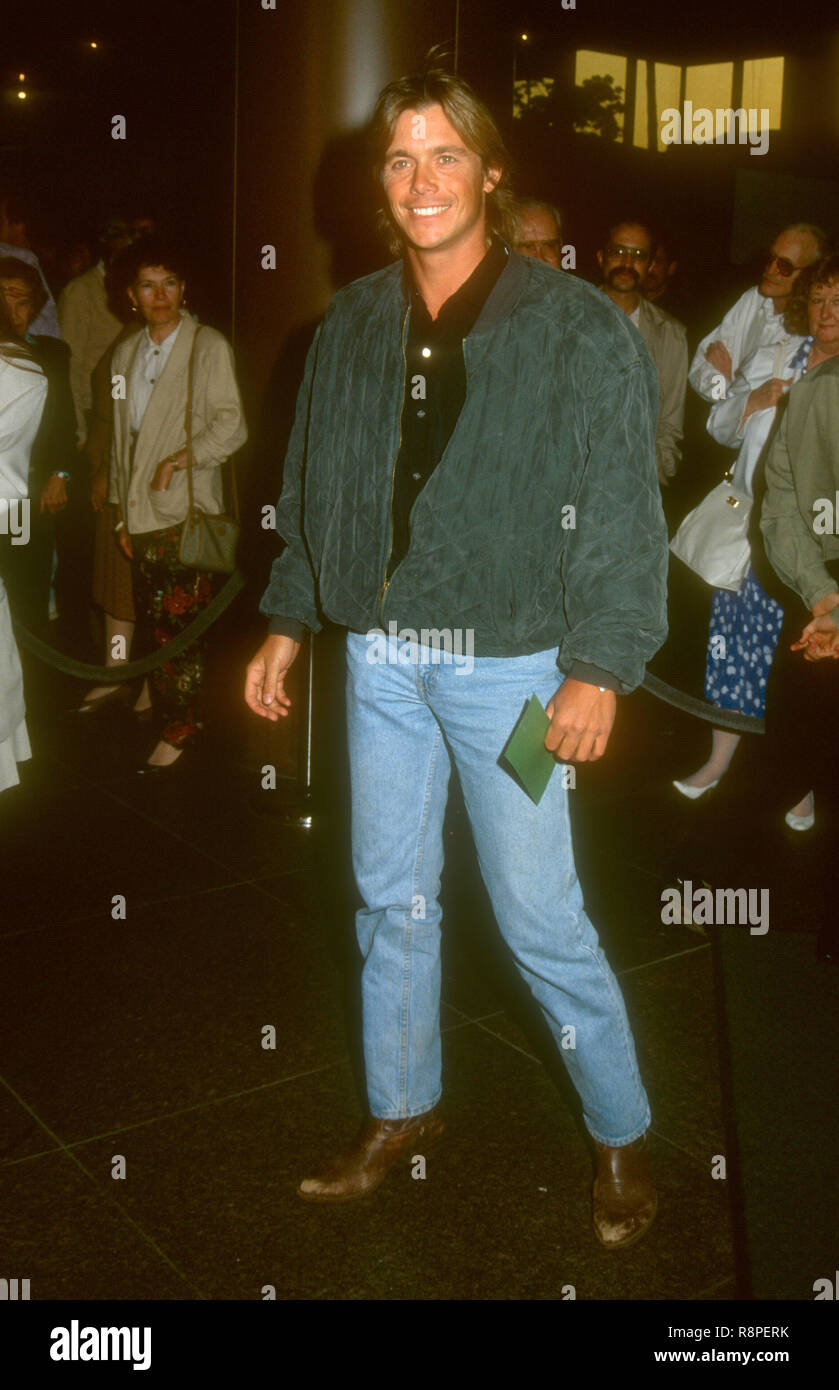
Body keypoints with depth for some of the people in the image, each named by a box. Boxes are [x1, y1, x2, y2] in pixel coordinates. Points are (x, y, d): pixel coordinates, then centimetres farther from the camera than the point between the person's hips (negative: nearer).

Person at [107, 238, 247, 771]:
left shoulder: (209, 347, -2)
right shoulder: (126, 353, 16)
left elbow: (231, 426, -9)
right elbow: (122, 436, 19)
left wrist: (180, 459, -18)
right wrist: (122, 511, 17)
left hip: (188, 513, -5)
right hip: (142, 513, 6)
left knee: (180, 625, -7)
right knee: (153, 624, 4)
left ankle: (180, 728, 4)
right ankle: (163, 707, 15)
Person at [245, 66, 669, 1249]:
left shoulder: (575, 326, -6)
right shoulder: (351, 327, 8)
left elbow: (622, 509, -8)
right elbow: (314, 488, 15)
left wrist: (601, 666, -14)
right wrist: (287, 622, 13)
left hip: (508, 661, -5)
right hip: (382, 654, 5)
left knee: (541, 919, 1)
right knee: (391, 898, 15)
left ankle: (623, 1132, 24)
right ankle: (402, 1111, 35)